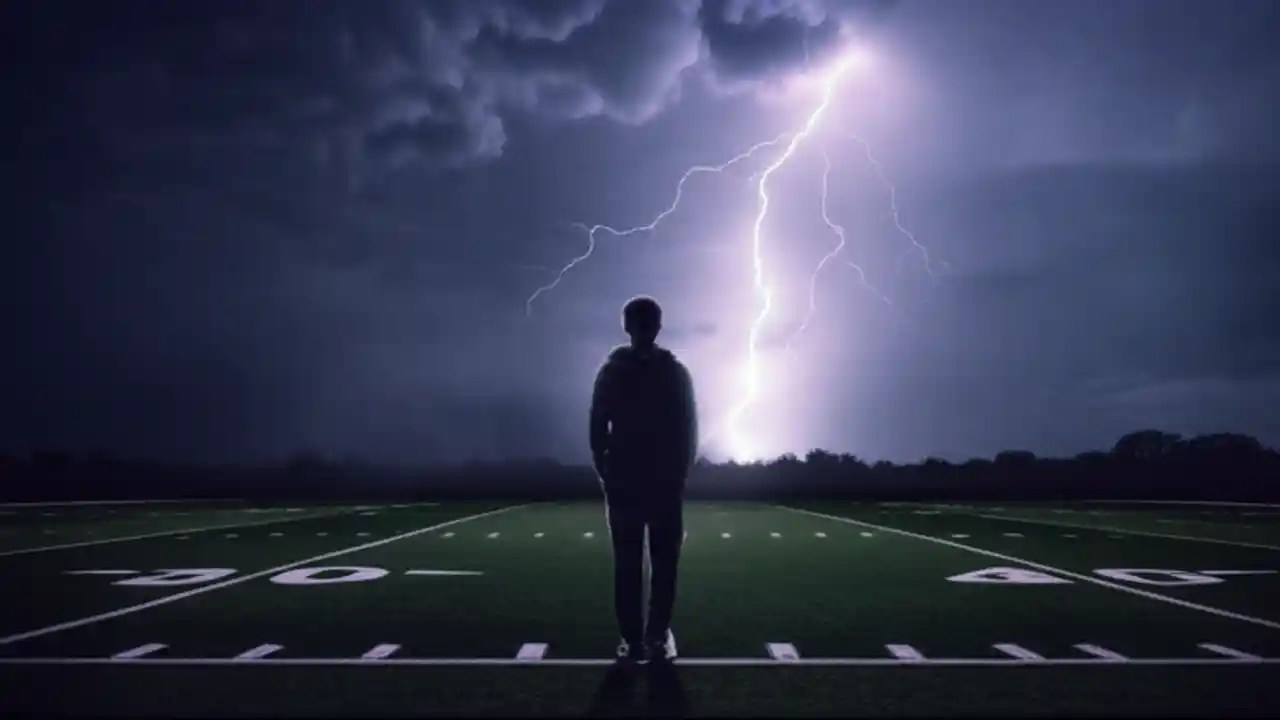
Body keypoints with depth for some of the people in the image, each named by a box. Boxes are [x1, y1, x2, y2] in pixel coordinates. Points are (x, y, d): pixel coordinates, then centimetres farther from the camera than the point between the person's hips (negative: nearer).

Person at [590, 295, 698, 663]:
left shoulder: (612, 371, -2)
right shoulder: (675, 373, -1)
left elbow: (597, 428, -1)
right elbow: (688, 429, 0)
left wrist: (606, 472, 8)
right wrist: (680, 472, 9)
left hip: (623, 481, 0)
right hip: (666, 481, 0)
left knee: (628, 566, 4)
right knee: (663, 564, 4)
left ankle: (632, 640, 4)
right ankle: (657, 639, 2)